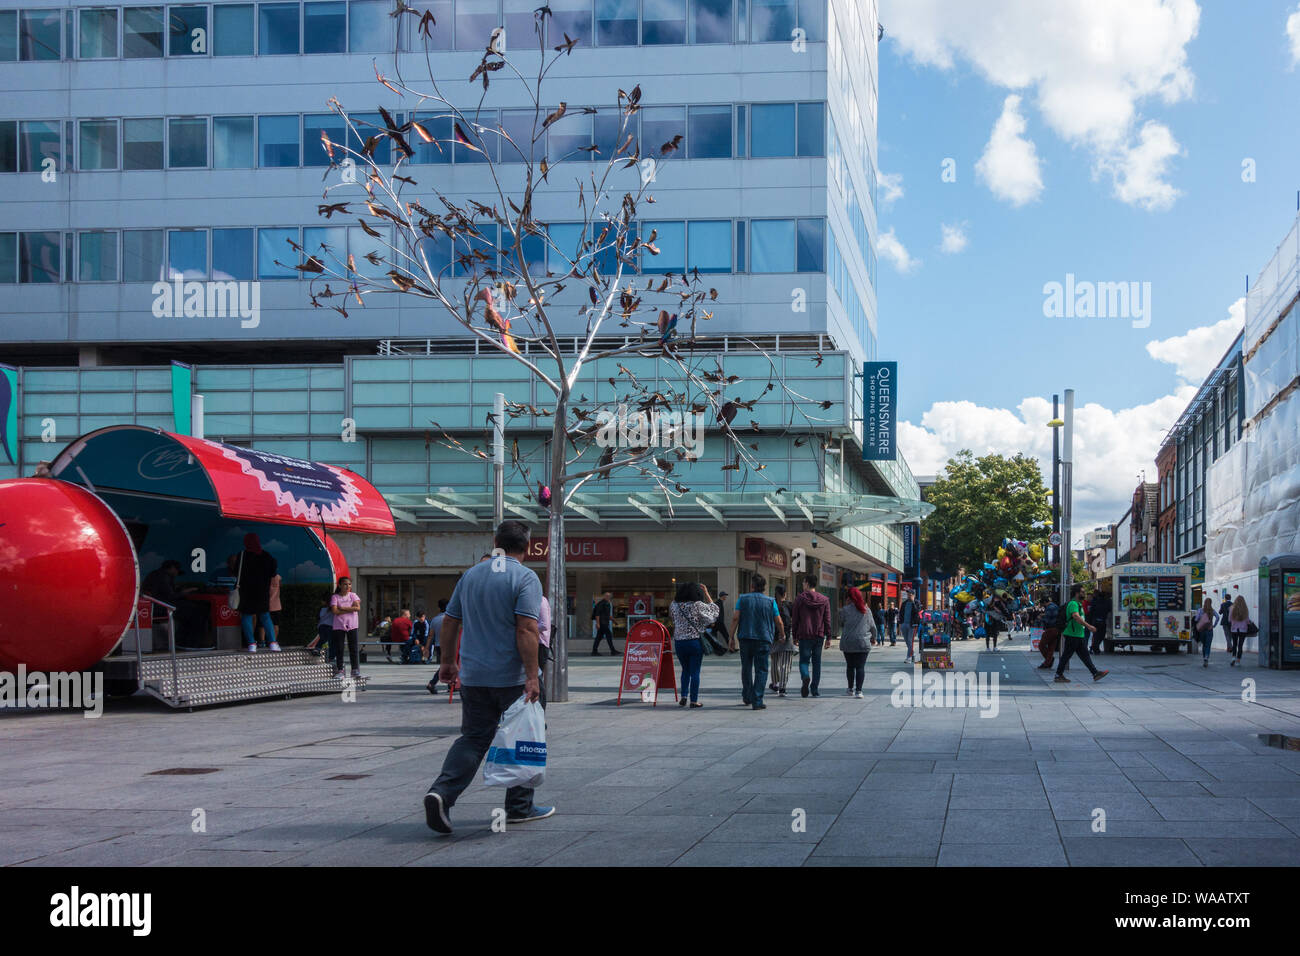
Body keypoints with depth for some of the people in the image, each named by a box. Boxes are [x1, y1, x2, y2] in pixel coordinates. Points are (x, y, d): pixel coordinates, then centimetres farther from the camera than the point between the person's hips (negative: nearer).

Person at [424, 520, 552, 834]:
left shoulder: (471, 574, 10)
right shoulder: (525, 578, -10)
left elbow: (449, 622, 13)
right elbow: (526, 629, -19)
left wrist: (448, 661, 23)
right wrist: (532, 676, -19)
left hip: (473, 676, 5)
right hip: (512, 677, -5)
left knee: (472, 738, 8)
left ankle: (441, 792, -12)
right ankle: (519, 807, 17)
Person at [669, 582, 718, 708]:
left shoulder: (674, 605, -1)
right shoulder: (697, 605, -11)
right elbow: (714, 609, 4)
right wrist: (706, 593, 9)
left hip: (679, 642, 4)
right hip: (695, 641, -4)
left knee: (685, 670, 20)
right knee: (695, 672, 4)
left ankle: (683, 696, 9)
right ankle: (694, 700, 4)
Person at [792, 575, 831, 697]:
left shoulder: (800, 599, -2)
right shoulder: (824, 600, 4)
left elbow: (795, 619, -1)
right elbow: (827, 620, 3)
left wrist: (795, 636, 7)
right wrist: (828, 638, 6)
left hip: (804, 635, -2)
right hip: (819, 636, 2)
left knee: (804, 660, 3)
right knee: (817, 662, 10)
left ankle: (806, 677, -28)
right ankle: (814, 689, 8)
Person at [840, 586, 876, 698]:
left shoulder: (845, 610, -5)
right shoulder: (866, 610, 5)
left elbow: (841, 625, 3)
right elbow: (872, 626, 14)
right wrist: (874, 638, 29)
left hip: (848, 643, -1)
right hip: (863, 643, 1)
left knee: (850, 666, 12)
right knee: (860, 667, 1)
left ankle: (851, 689, 21)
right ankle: (858, 691, -5)